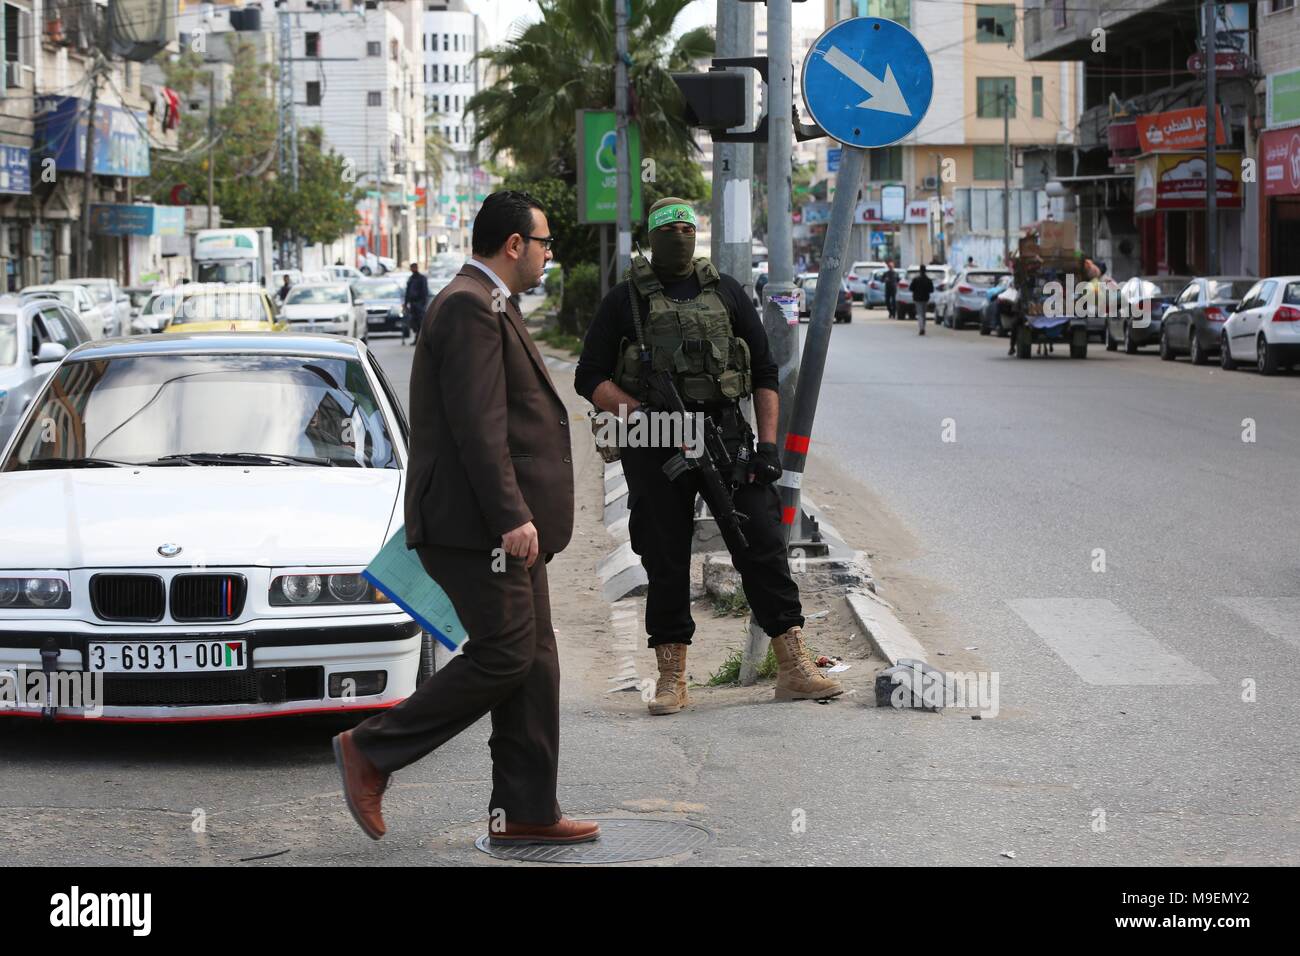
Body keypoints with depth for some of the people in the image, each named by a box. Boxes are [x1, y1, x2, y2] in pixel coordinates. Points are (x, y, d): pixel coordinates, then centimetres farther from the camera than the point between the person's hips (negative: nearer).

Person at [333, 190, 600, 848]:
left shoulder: (487, 306, 20)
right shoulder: (470, 307, -14)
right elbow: (476, 425, -21)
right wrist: (511, 517, -24)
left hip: (504, 522, 11)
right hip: (475, 522, -11)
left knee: (533, 660, 8)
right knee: (502, 657, -9)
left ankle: (525, 812, 11)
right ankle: (371, 751, 1)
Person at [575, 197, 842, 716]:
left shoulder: (726, 293, 12)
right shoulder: (625, 300, 6)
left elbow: (765, 372, 12)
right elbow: (590, 377, 3)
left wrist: (767, 442, 1)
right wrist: (640, 413, -13)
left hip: (725, 435, 1)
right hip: (655, 447, -1)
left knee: (762, 545, -4)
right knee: (666, 561, 2)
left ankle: (794, 670, -3)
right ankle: (672, 679, 9)